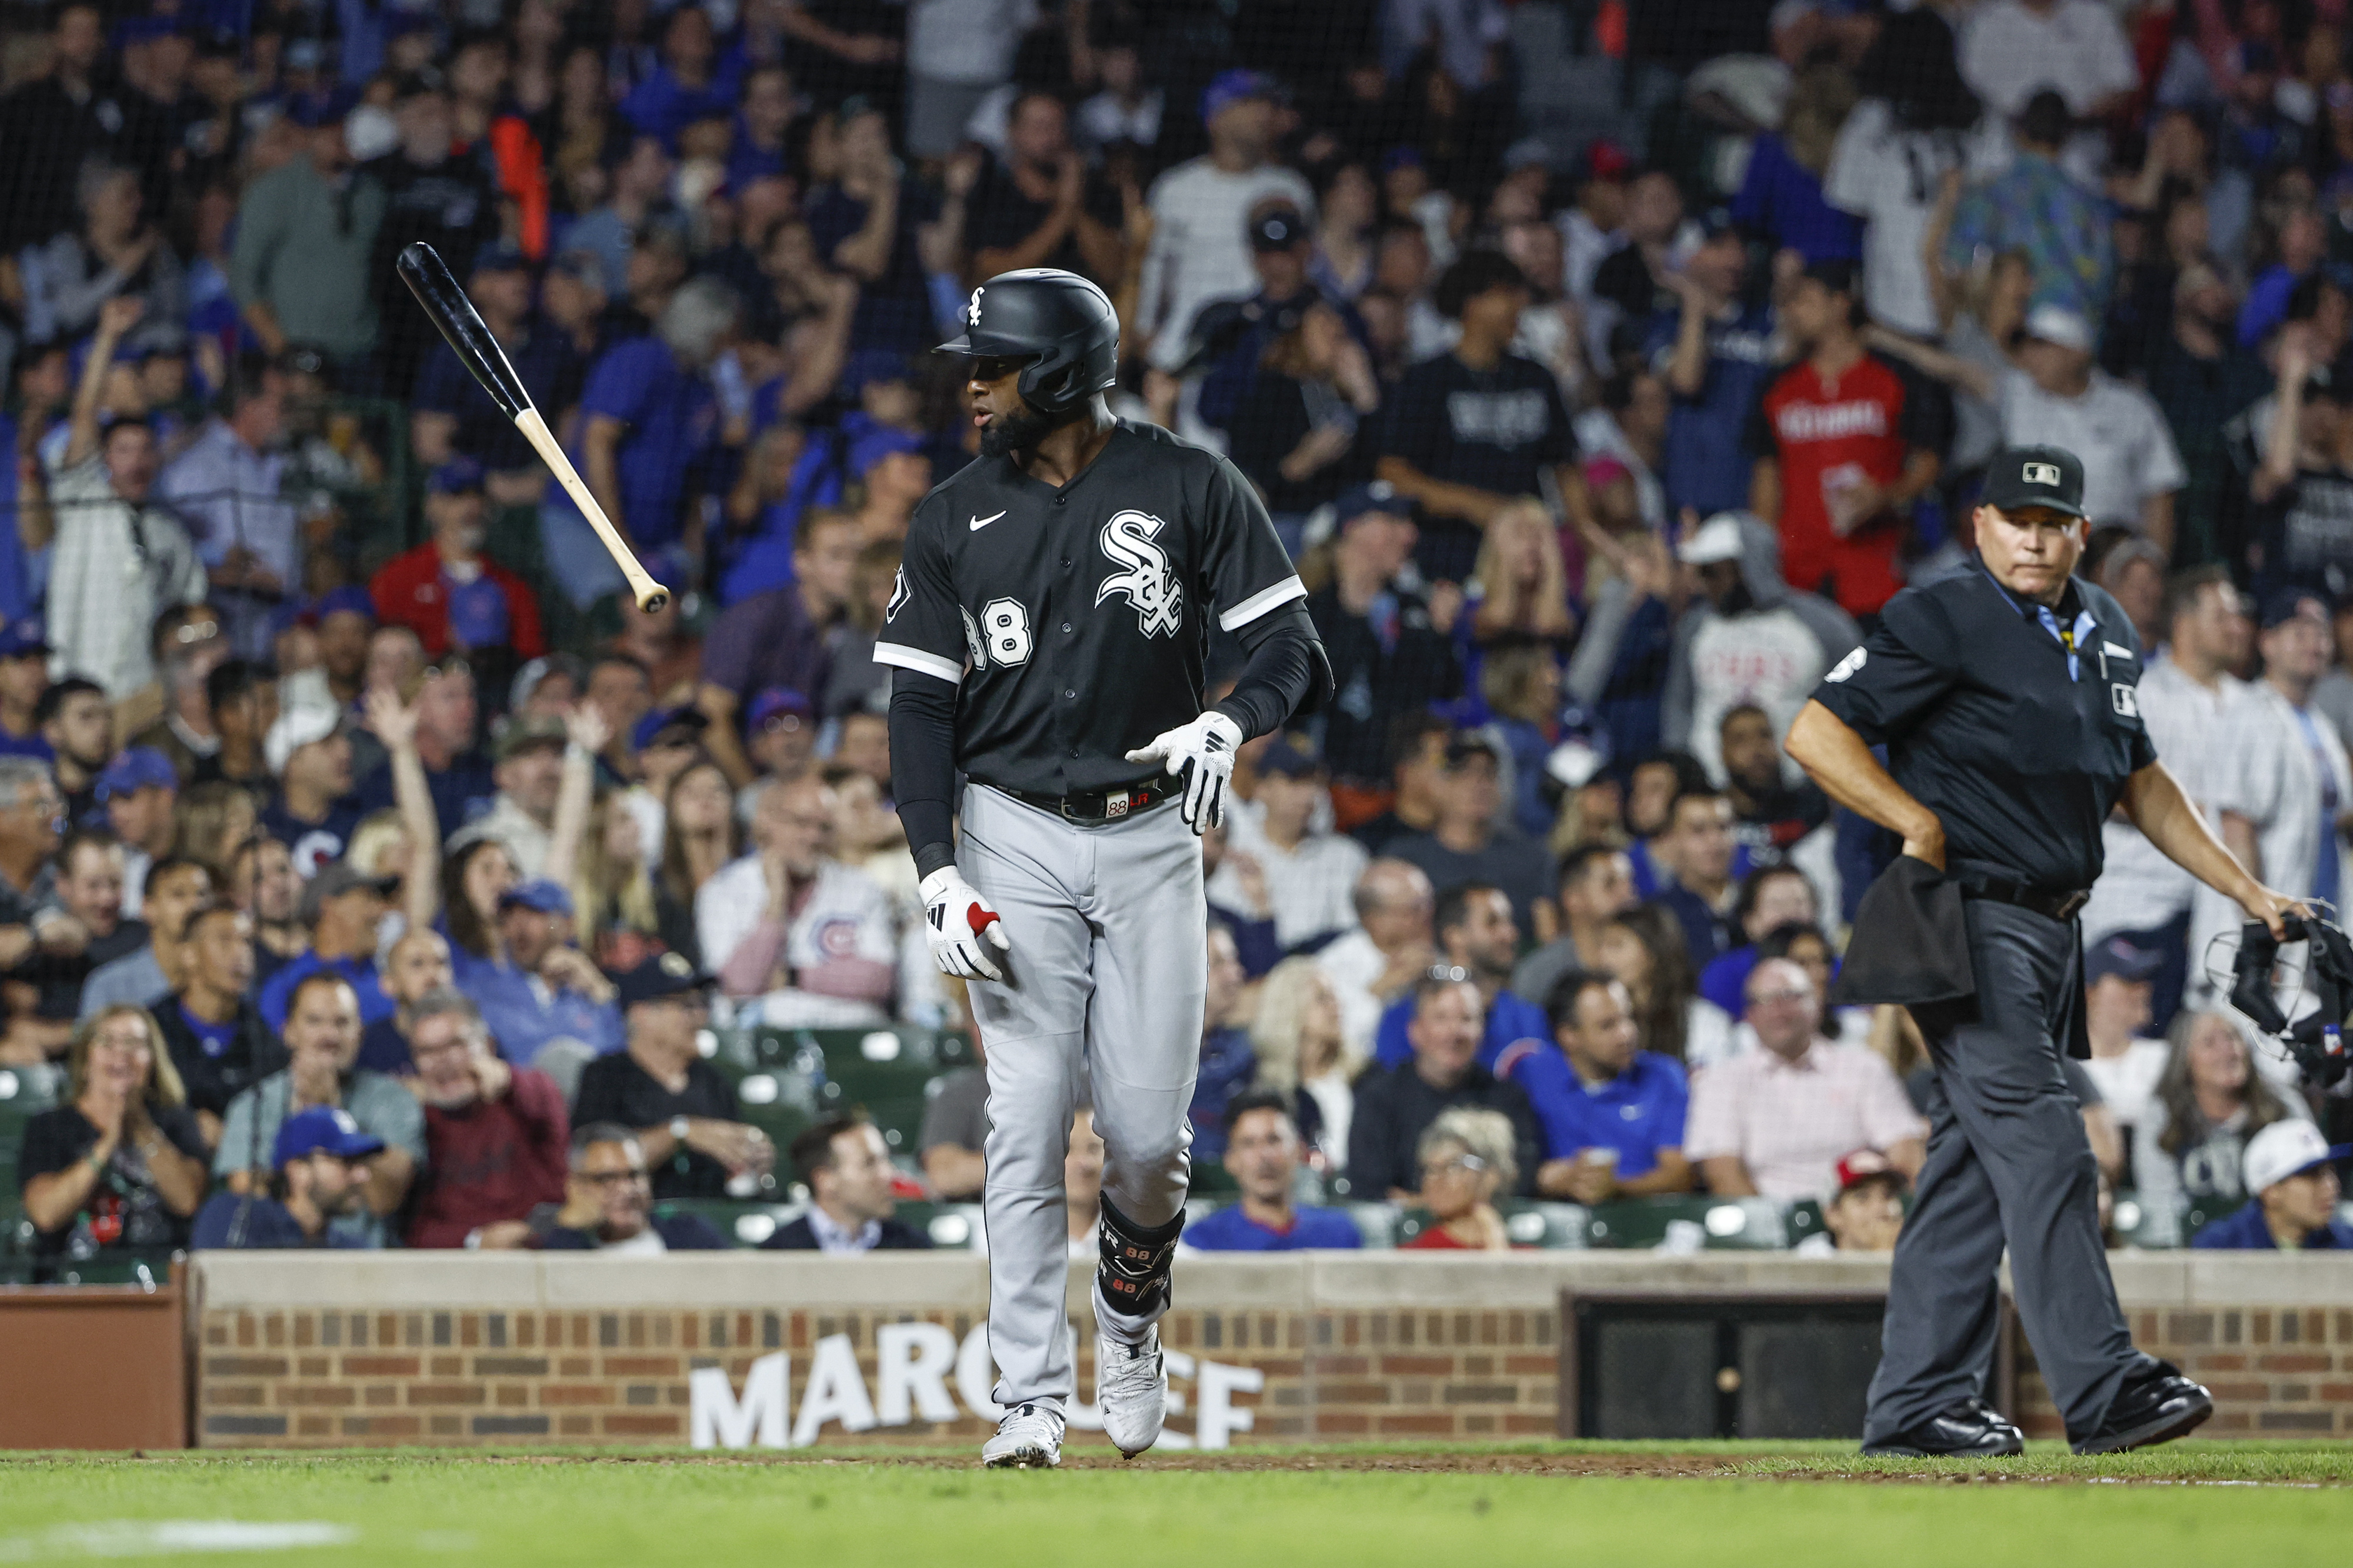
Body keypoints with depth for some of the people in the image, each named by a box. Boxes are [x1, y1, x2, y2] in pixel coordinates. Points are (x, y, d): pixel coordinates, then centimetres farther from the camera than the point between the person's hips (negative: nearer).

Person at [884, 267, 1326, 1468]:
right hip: (1016, 839, 1)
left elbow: (1293, 650, -3)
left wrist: (1229, 720, -25)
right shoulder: (954, 522, 5)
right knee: (1028, 1128, -8)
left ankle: (1131, 1312, 27)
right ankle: (1031, 1401, -7)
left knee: (1146, 1133, -4)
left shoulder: (1188, 490, -1)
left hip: (1152, 838, -1)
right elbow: (921, 705, 4)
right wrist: (936, 869, -8)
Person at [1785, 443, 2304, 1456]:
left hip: (2054, 930, 8)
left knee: (1975, 1168, 7)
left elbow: (2141, 783, 27)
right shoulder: (1942, 623, -7)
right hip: (1972, 924, -8)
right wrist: (1918, 824, -16)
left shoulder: (2106, 635, 17)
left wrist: (2245, 890, 22)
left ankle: (1918, 1405, 9)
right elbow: (1814, 735, -10)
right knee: (2042, 1147, -15)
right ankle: (2103, 1392, -20)